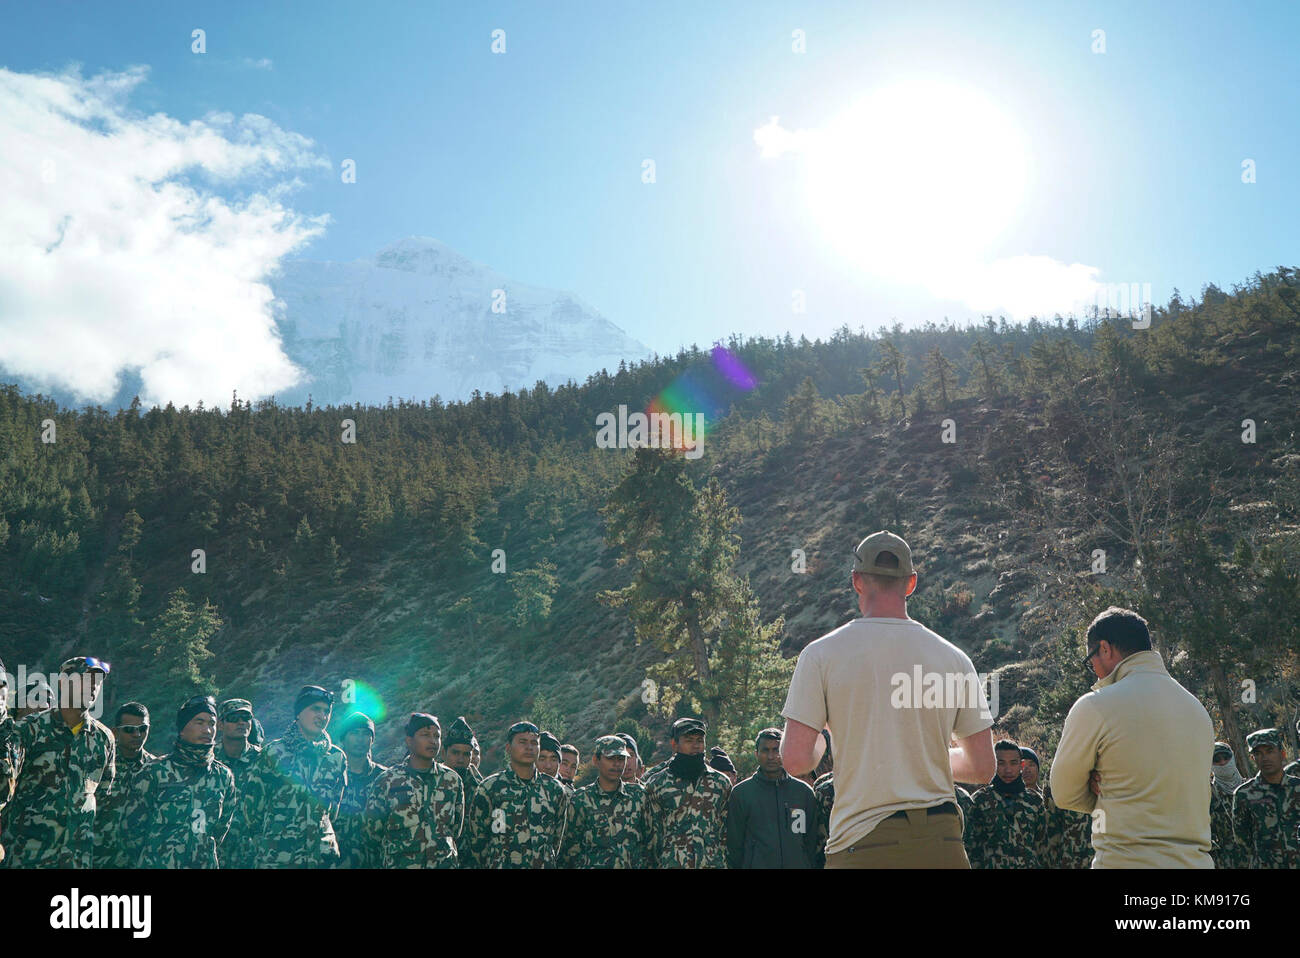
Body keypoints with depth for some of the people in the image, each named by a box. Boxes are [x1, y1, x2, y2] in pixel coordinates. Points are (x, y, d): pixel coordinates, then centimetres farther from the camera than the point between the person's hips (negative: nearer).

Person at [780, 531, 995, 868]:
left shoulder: (822, 654, -2)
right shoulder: (952, 658, 6)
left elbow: (795, 759, -5)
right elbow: (983, 767, 9)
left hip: (861, 843, -2)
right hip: (941, 843, 3)